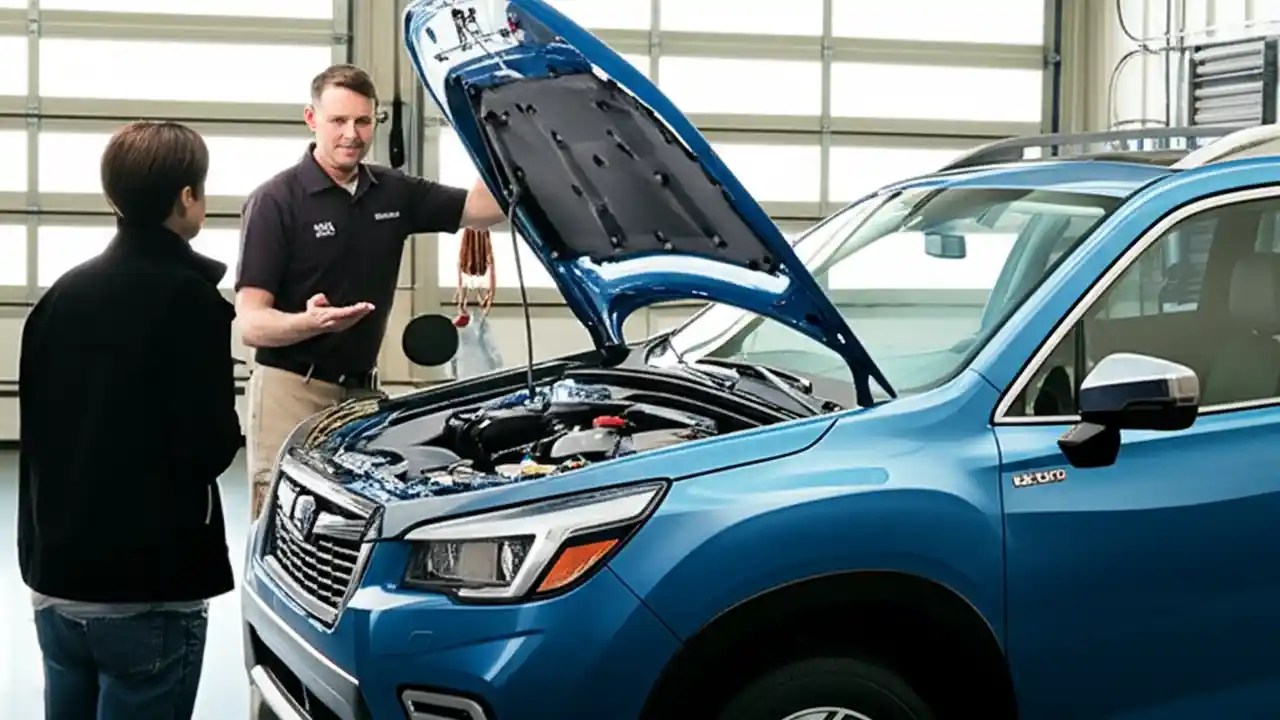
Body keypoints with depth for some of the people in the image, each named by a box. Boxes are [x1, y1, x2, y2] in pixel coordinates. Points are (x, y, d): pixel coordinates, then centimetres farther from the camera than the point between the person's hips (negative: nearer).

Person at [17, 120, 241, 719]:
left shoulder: (62, 293, 7)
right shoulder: (188, 296, -14)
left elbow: (38, 425, 11)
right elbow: (210, 448, -16)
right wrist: (229, 428, 3)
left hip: (54, 577, 7)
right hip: (147, 586, -7)